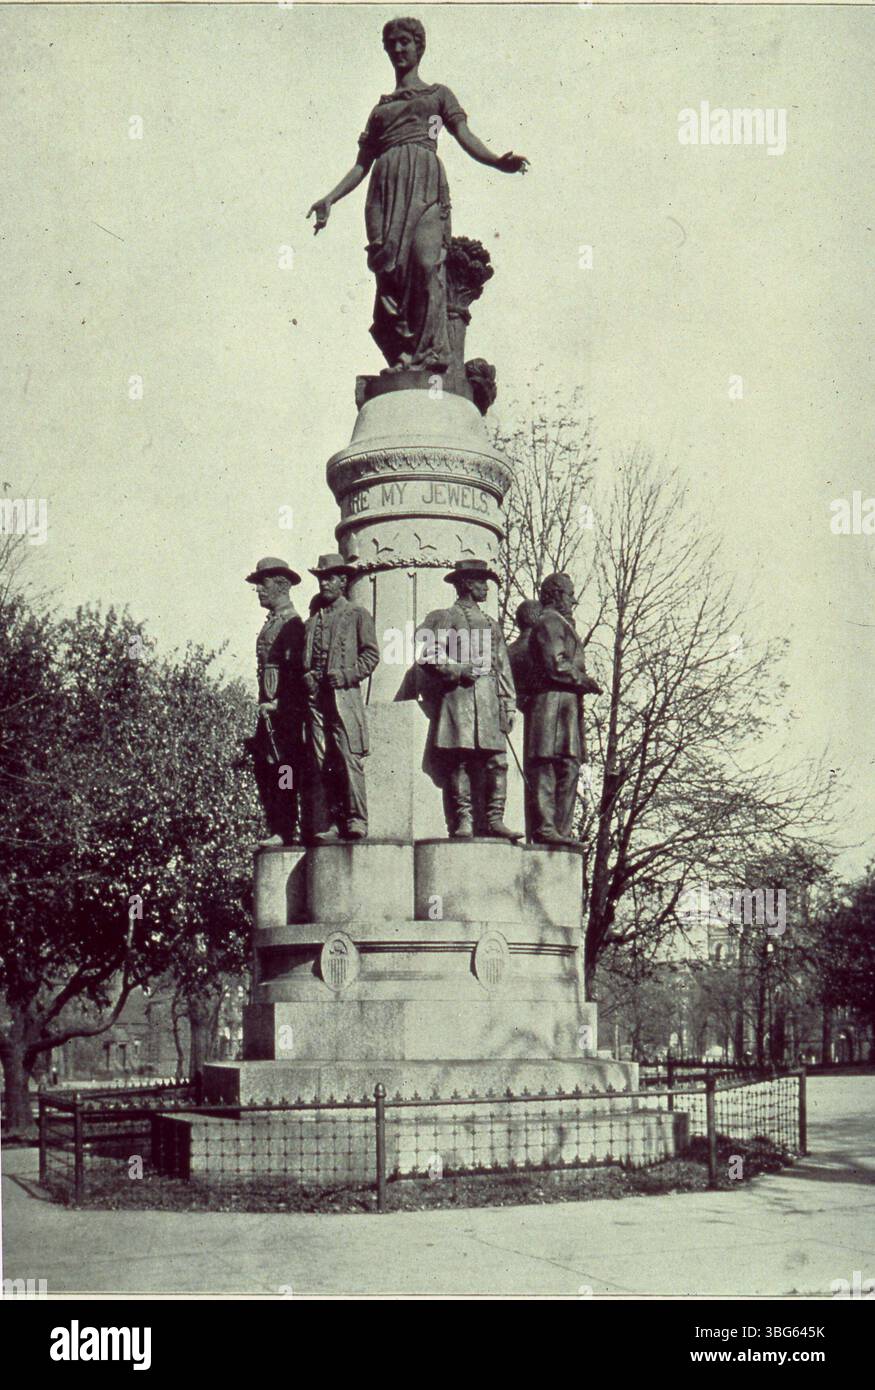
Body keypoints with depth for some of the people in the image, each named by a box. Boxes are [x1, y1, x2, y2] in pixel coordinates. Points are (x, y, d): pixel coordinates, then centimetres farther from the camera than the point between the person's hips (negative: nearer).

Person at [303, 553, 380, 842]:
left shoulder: (357, 615, 8)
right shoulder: (311, 620, 21)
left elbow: (371, 654, 1)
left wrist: (346, 675, -11)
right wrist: (305, 677, 5)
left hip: (344, 696, -5)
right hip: (315, 697, 5)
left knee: (349, 759, -11)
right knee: (320, 763, -1)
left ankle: (356, 821, -8)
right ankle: (331, 823, 0)